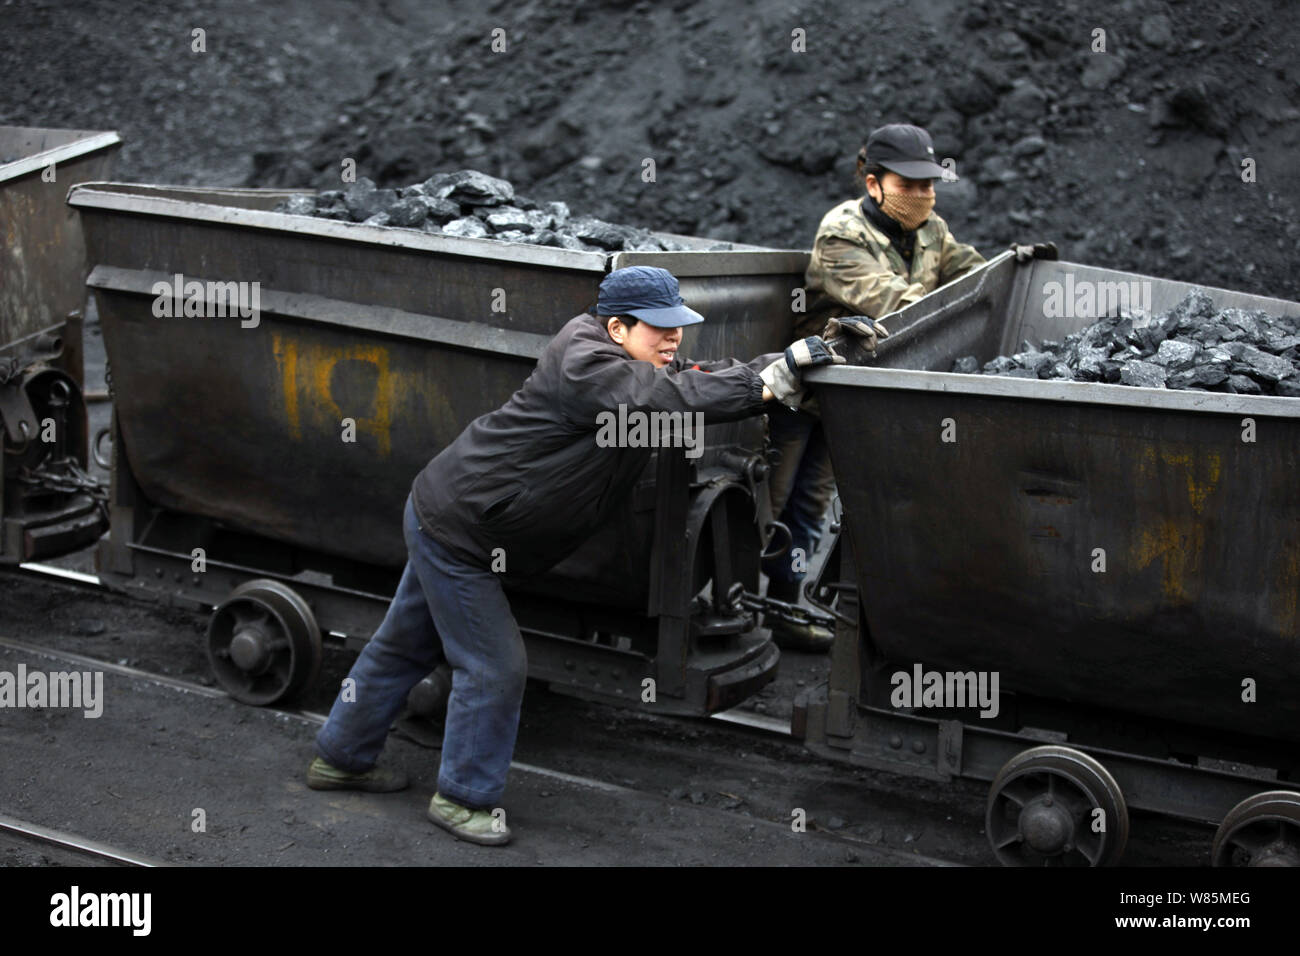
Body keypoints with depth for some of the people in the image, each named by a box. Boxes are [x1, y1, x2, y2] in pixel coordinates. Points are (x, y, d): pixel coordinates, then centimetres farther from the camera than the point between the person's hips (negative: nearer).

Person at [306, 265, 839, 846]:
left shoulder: (646, 371, 4)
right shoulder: (583, 364, -25)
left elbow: (702, 382, 2)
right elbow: (672, 399, -36)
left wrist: (788, 362, -11)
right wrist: (769, 383, -33)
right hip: (455, 527, -10)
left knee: (407, 646, 21)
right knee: (494, 666, -2)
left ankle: (342, 759, 37)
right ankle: (463, 798, 14)